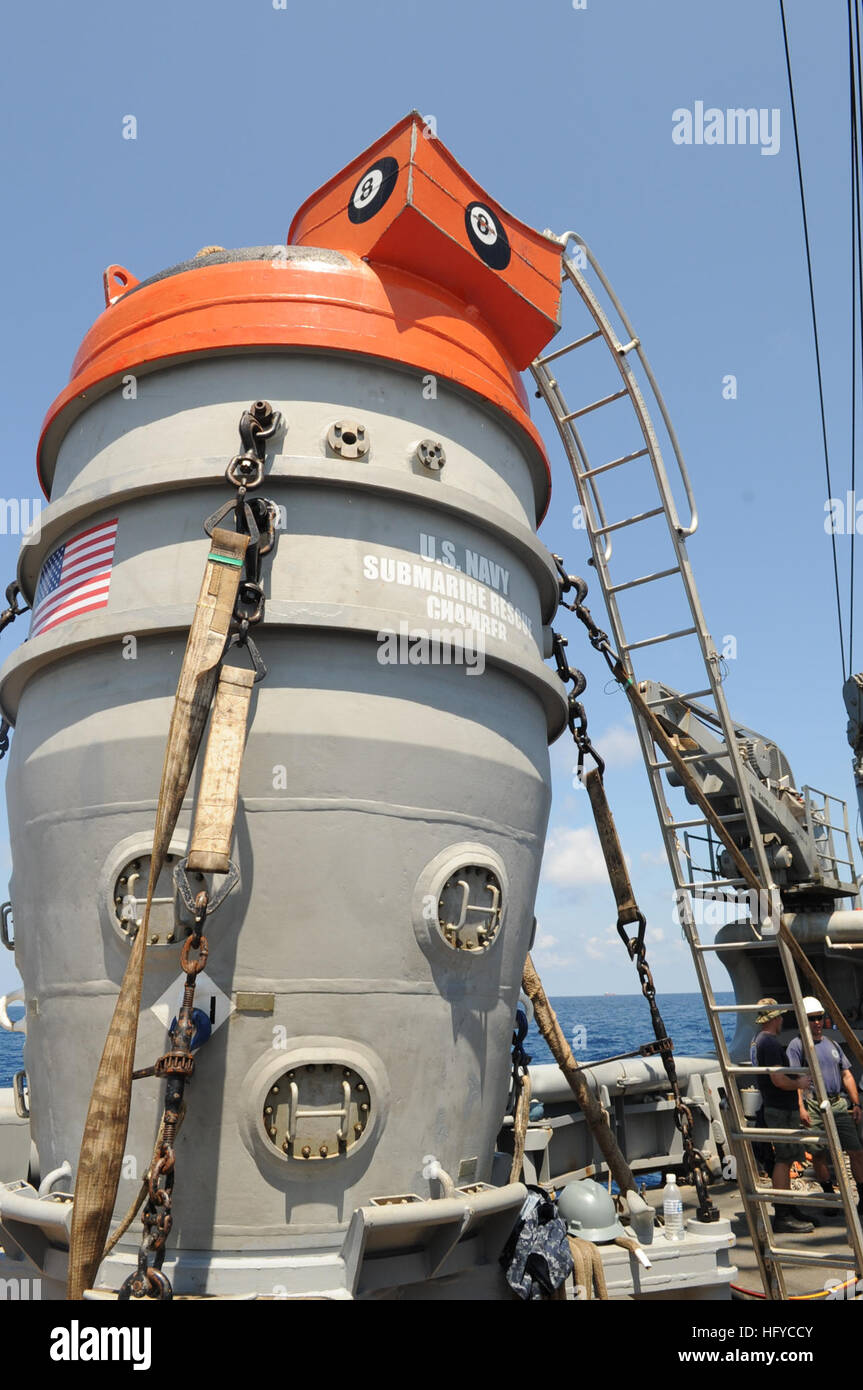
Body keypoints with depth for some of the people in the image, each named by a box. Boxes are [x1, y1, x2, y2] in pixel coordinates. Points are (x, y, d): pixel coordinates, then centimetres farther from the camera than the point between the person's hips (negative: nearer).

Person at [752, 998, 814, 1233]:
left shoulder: (760, 1041, 15)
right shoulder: (770, 1043, -19)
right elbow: (778, 1079, -25)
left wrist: (796, 1079, 22)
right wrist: (799, 1084, -10)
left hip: (780, 1108, 10)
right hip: (781, 1110, -10)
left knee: (785, 1159, 15)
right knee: (783, 1160, -6)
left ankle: (788, 1208, 23)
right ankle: (783, 1216, -3)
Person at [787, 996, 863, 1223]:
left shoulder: (832, 1045, 16)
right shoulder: (797, 1045, -2)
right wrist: (801, 1107, -17)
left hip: (839, 1104, 5)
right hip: (814, 1107, -5)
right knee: (818, 1154, 1)